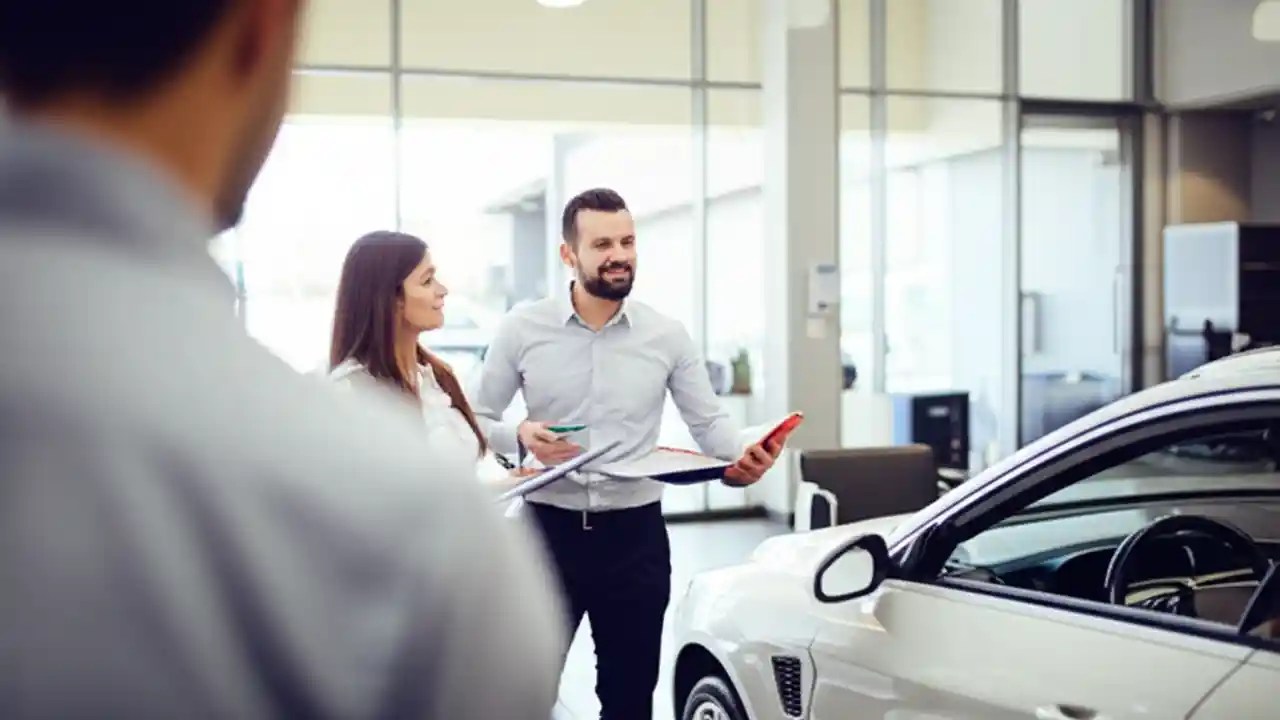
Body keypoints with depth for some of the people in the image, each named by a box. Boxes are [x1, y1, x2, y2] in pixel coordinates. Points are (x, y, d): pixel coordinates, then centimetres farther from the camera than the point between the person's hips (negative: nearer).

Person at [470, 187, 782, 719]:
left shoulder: (666, 335, 2)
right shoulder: (523, 328, -2)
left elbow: (708, 421, 4)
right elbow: (477, 420, 3)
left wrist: (742, 454, -18)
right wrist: (521, 437, -19)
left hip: (635, 534, 2)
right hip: (548, 530, -1)